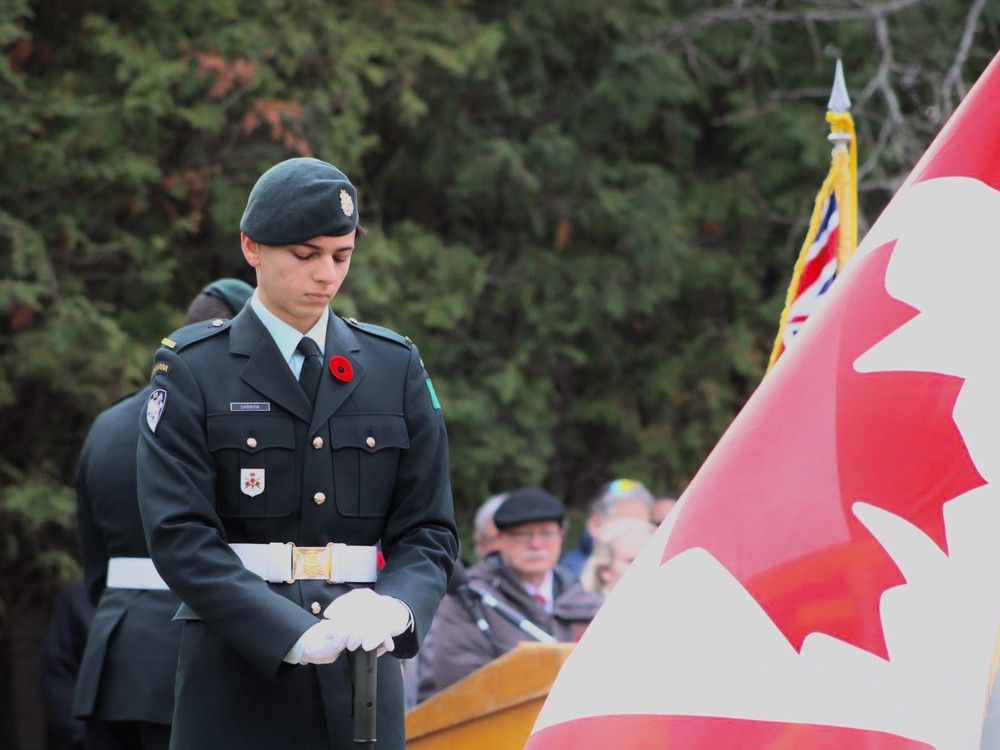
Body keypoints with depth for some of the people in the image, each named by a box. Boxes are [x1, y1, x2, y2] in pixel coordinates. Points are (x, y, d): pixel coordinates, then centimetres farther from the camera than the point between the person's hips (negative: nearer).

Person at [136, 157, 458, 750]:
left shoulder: (396, 367, 13)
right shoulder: (191, 371, 2)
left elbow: (429, 529, 9)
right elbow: (181, 537, -7)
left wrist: (394, 609, -13)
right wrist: (294, 634, -20)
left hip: (363, 678, 3)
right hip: (237, 674, -3)